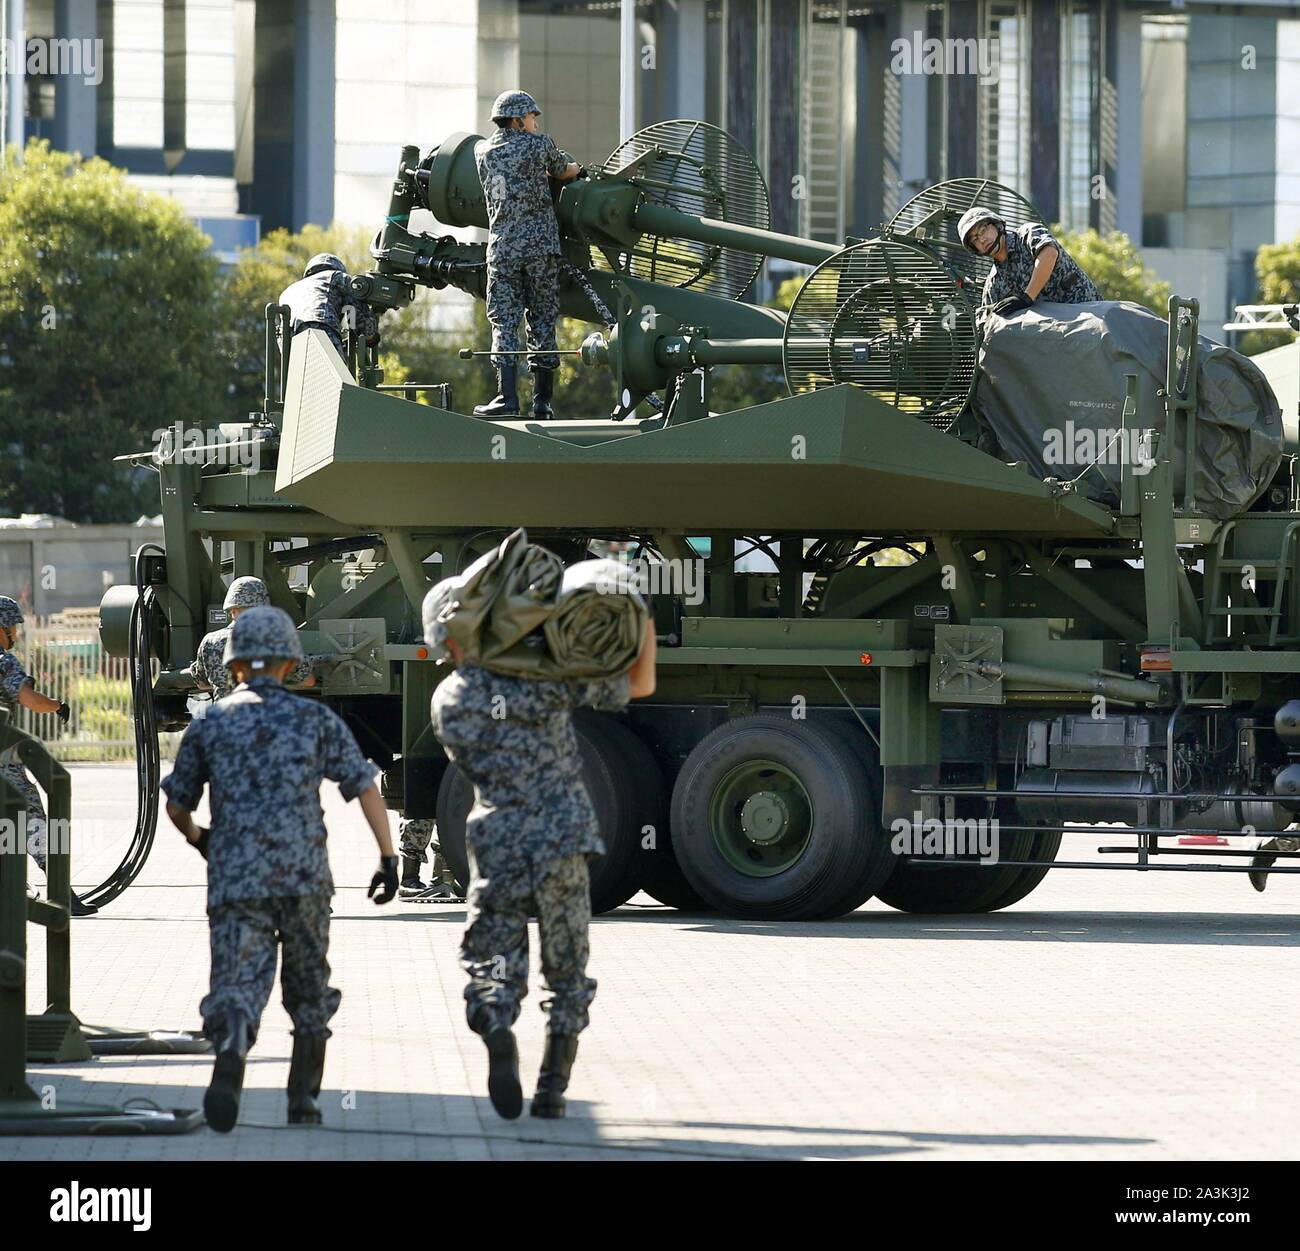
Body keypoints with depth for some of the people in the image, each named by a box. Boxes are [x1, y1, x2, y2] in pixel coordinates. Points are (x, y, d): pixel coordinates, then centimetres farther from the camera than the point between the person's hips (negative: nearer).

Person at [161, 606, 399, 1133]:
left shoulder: (209, 725, 8)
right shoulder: (316, 719, 5)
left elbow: (176, 804, 17)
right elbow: (364, 786, -2)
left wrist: (197, 838, 38)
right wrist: (388, 858, 0)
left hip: (234, 880, 0)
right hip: (305, 880, 0)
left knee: (238, 990, -7)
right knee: (309, 994, 18)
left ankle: (228, 1062, -36)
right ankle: (303, 1099, 17)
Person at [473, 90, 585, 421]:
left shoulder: (482, 151, 9)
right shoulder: (539, 144, 1)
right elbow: (564, 172, 17)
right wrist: (577, 169, 40)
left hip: (502, 248, 2)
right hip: (540, 245, -1)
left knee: (504, 322, 0)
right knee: (542, 321, 5)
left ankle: (507, 398, -13)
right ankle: (543, 401, 6)